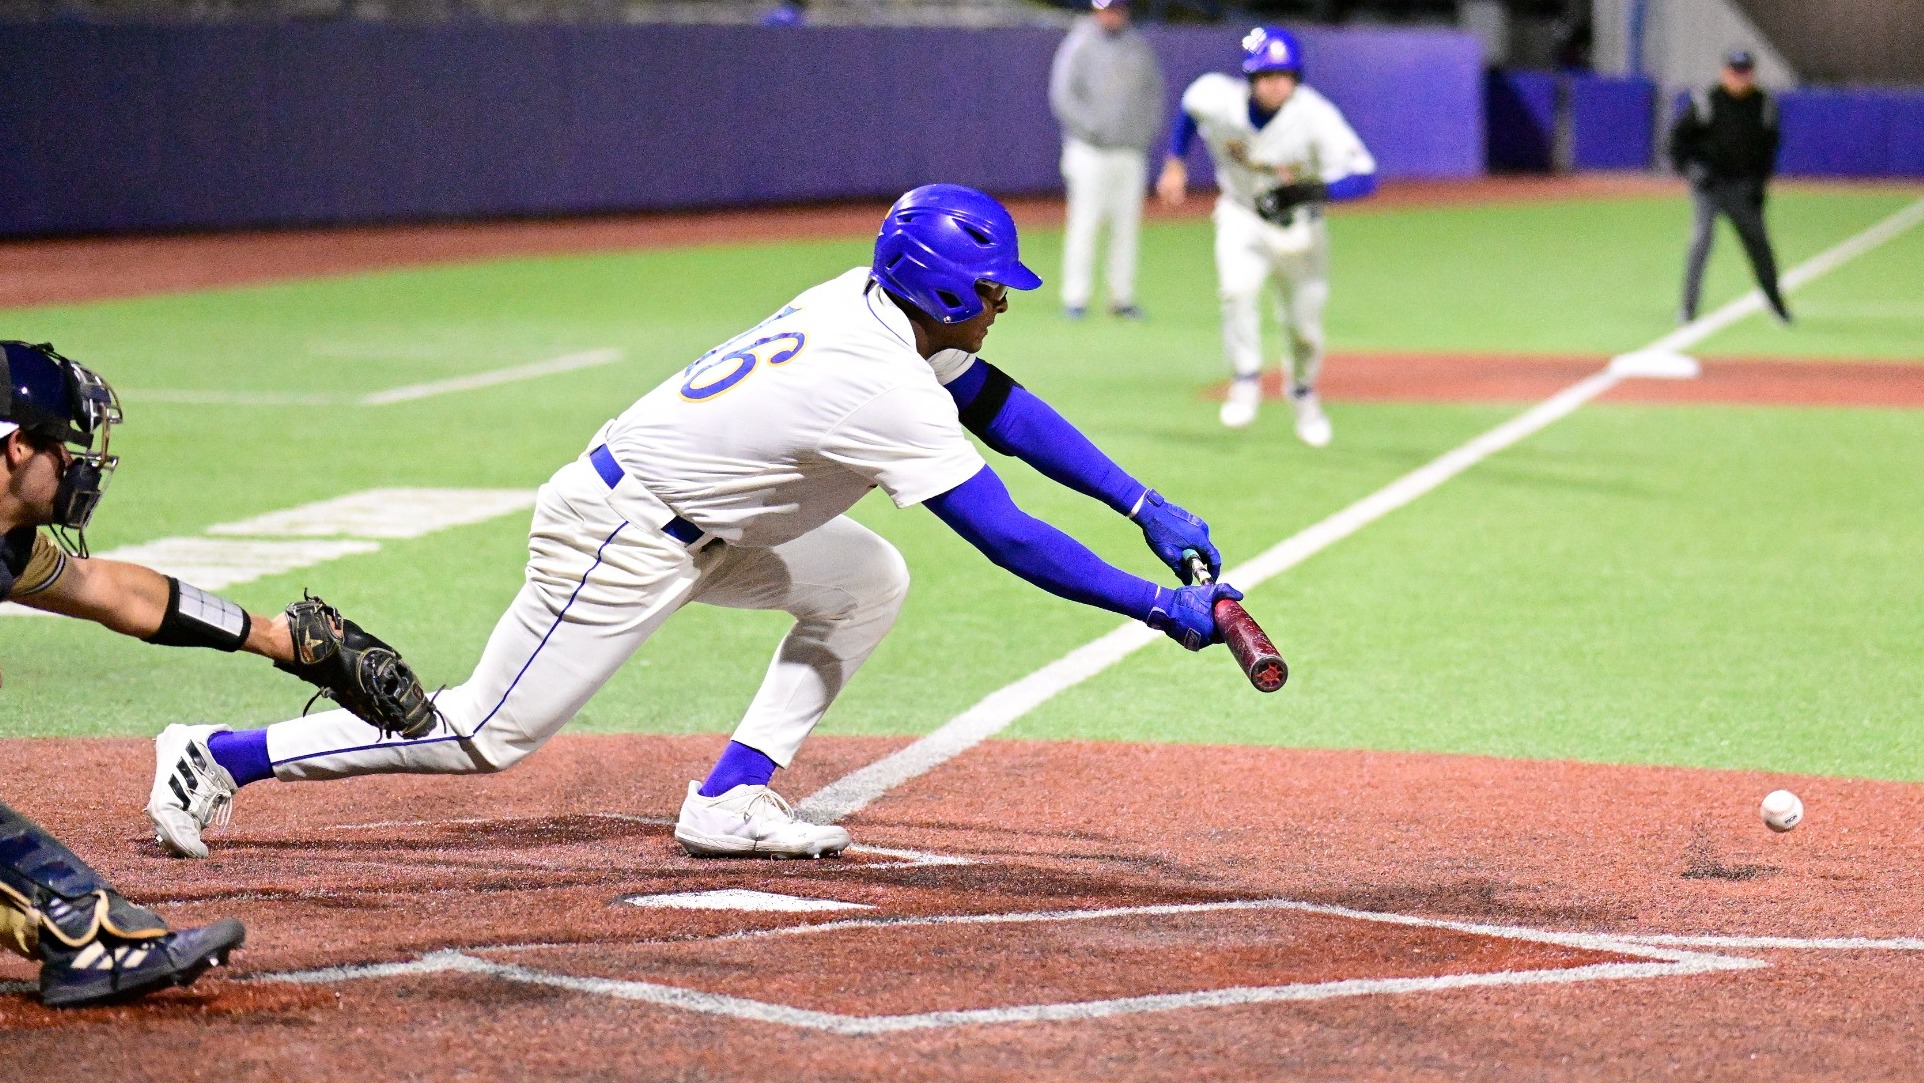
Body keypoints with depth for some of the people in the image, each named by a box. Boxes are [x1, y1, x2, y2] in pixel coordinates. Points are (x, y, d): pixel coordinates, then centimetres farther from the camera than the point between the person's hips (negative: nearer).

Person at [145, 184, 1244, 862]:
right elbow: (1009, 537, -27)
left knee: (867, 580, 10)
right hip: (621, 540, -9)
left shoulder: (875, 303, -1)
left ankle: (732, 800, 8)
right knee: (486, 734, -3)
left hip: (696, 518, 9)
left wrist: (1145, 505, 6)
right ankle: (225, 757, 5)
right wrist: (1162, 608, -21)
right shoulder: (884, 393, -27)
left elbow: (998, 405, 9)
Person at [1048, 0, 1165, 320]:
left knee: (1126, 225, 5)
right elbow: (1062, 94, -7)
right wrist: (1090, 128, -14)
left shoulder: (1138, 46, 11)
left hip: (1131, 152, 5)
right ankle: (1075, 298, -2)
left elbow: (1153, 90, 19)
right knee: (1084, 224, -6)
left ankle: (1122, 297, 11)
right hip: (1091, 151, -5)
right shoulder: (1079, 46, -3)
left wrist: (1147, 130, 6)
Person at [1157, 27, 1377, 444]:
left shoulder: (1315, 116, -29)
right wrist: (1174, 163, 7)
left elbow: (1364, 177, -32)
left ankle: (1303, 392, 39)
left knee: (1305, 323, 7)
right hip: (1243, 219, 0)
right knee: (1237, 289, -28)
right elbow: (1189, 106, 4)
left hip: (1300, 227, 0)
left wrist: (1311, 191, -46)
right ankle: (1247, 379, -7)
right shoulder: (1215, 98, -23)